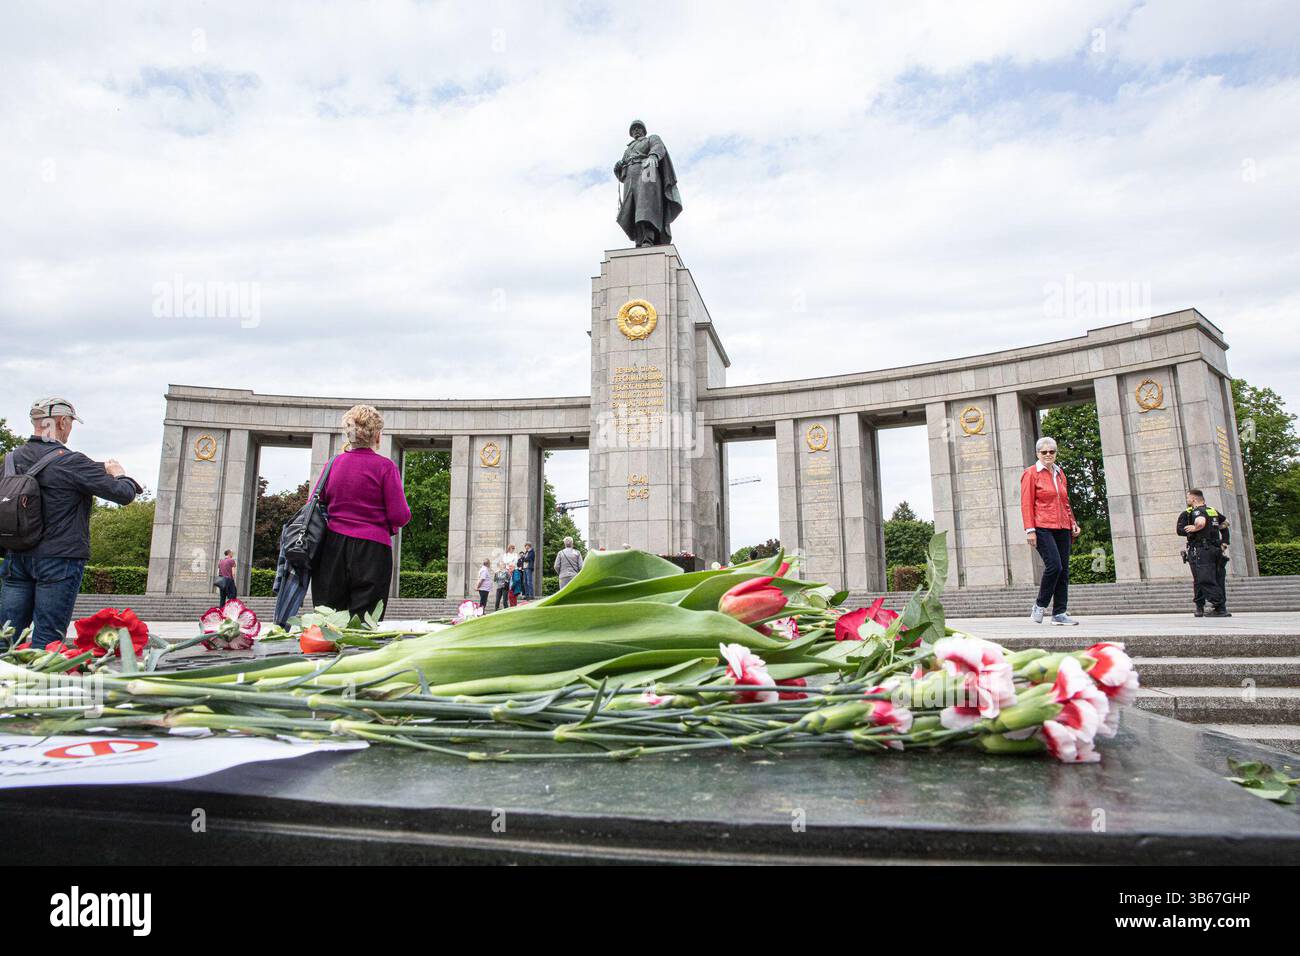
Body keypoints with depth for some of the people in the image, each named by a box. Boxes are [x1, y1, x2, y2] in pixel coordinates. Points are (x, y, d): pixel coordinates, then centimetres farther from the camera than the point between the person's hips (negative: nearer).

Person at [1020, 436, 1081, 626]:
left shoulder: (1060, 473, 18)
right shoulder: (1031, 473, -1)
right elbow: (1026, 504, -6)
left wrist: (1073, 523, 15)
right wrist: (1030, 530, -13)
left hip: (1062, 528, 7)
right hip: (1042, 528, -7)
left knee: (1064, 570, 3)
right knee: (1054, 565, -18)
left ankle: (1059, 613, 9)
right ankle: (1039, 606, -1)